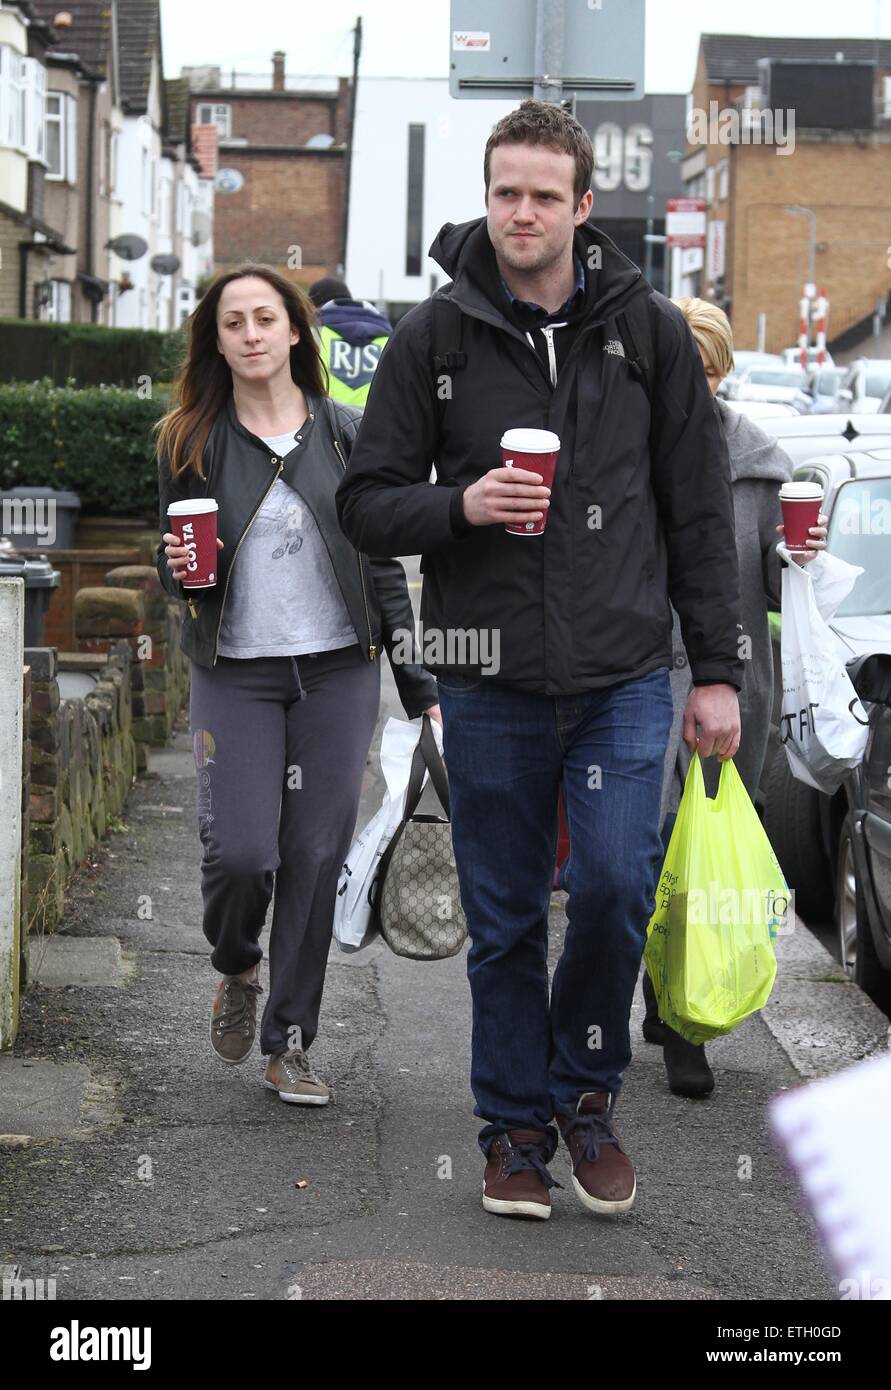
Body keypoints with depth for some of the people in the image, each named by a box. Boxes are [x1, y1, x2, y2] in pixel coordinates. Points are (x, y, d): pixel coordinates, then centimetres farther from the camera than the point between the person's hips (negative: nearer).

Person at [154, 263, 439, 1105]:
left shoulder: (345, 435, 5)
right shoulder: (191, 443, 3)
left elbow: (382, 566, 8)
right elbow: (172, 570, 10)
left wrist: (418, 686, 5)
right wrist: (177, 569, -15)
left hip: (338, 672, 1)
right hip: (235, 676, -1)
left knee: (316, 860, 0)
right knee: (240, 853, -12)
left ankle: (289, 1043, 13)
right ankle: (236, 970, 22)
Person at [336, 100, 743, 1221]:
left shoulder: (647, 329, 4)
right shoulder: (433, 337, 1)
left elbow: (700, 510, 7)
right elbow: (365, 505, 4)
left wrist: (715, 669, 3)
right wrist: (460, 505, -17)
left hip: (624, 674, 0)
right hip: (489, 678, 0)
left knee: (616, 886, -12)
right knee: (504, 919, 7)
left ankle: (586, 1091, 14)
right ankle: (515, 1127, 24)